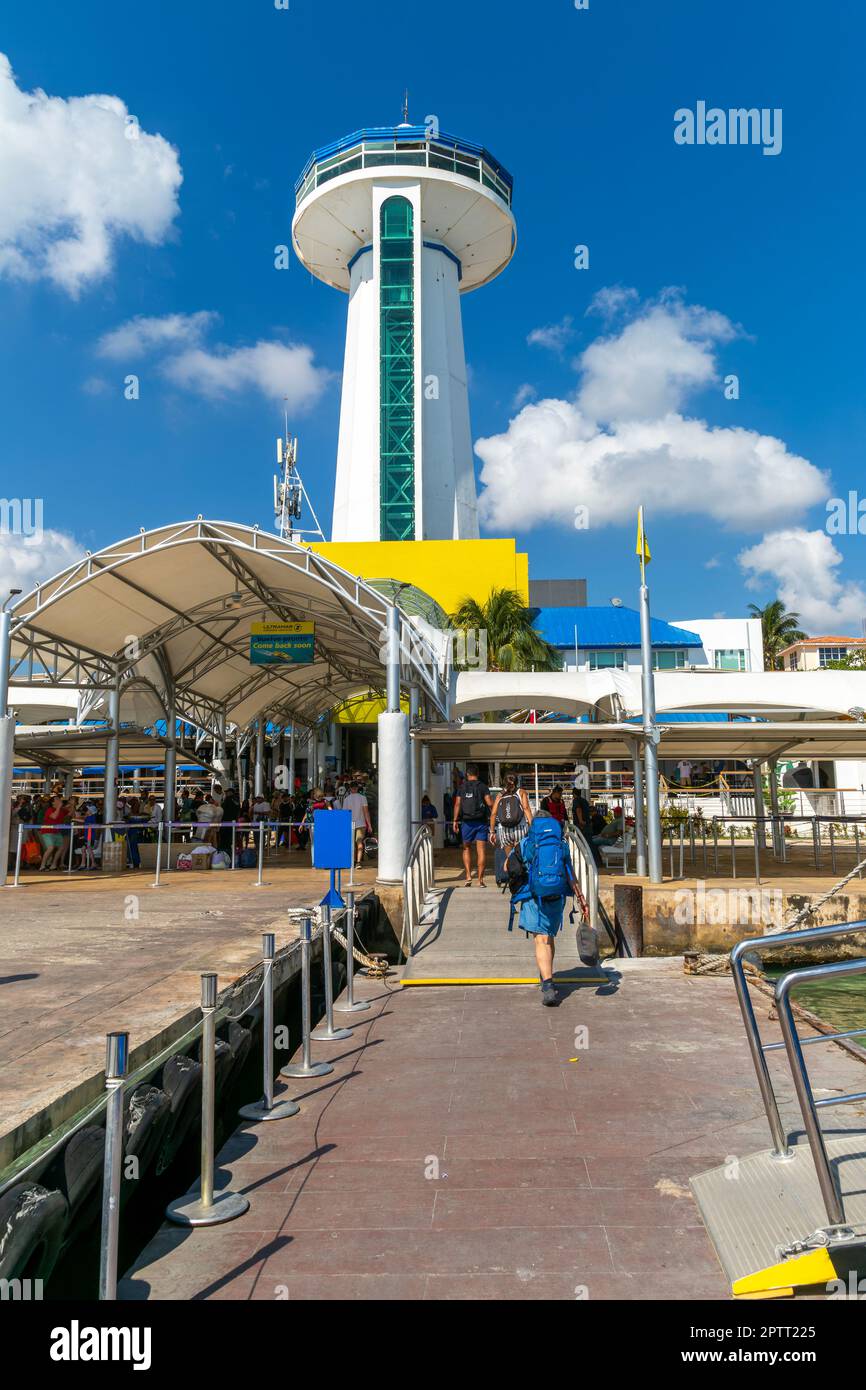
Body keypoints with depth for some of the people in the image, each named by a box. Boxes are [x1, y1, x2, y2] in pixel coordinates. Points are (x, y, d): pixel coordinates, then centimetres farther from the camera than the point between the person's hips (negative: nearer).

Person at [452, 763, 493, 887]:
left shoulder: (462, 787, 5)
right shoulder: (483, 787, 0)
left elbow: (457, 804, -2)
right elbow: (490, 803, -10)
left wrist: (455, 821, 0)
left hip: (466, 822, 1)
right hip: (481, 821, -1)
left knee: (466, 849, 15)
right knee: (481, 850, 1)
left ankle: (468, 876, 3)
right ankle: (480, 879, -2)